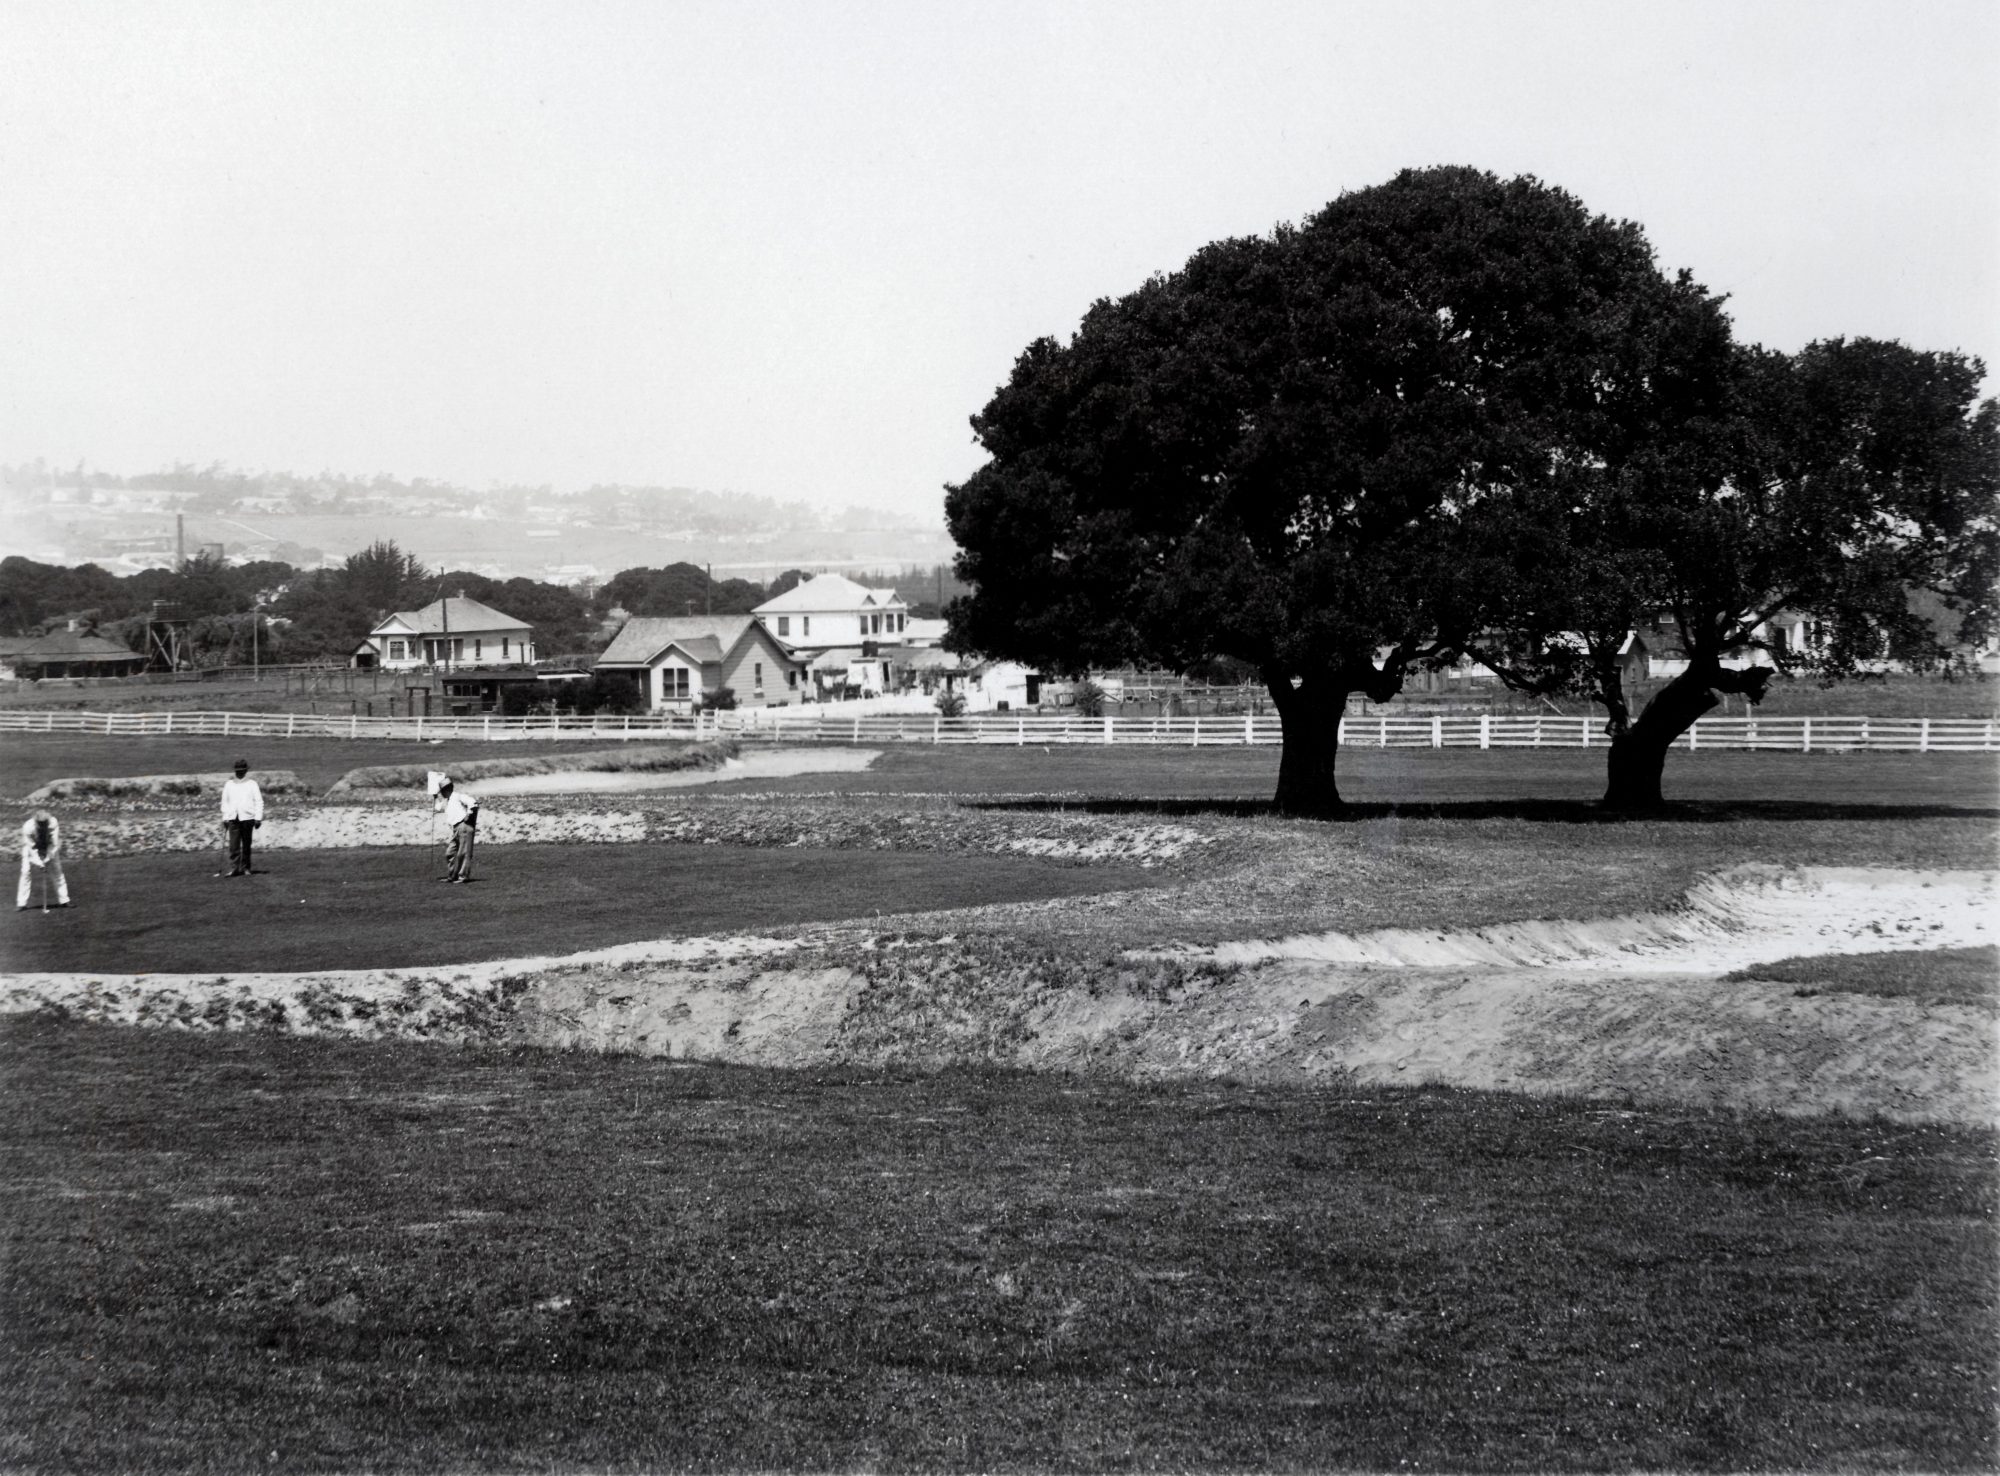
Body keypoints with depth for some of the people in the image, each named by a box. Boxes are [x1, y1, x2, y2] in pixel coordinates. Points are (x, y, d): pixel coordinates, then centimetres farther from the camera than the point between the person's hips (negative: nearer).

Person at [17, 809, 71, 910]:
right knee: (25, 872, -12)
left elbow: (54, 844, -24)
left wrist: (48, 858, -28)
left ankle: (63, 900, 7)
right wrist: (37, 861, -33)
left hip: (49, 847, 1)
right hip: (31, 847, -1)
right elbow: (30, 847, -27)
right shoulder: (28, 827, -33)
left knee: (57, 870, -3)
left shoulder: (53, 823, -31)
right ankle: (21, 903, -7)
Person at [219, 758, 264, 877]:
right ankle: (233, 868, -10)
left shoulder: (251, 784, 7)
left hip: (247, 817, -1)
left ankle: (245, 868, 10)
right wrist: (225, 818, 6)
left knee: (246, 845, 3)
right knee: (233, 844, -8)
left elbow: (259, 802, 4)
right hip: (233, 818, 1)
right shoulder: (229, 784, 13)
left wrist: (258, 818, -4)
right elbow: (225, 802, 15)